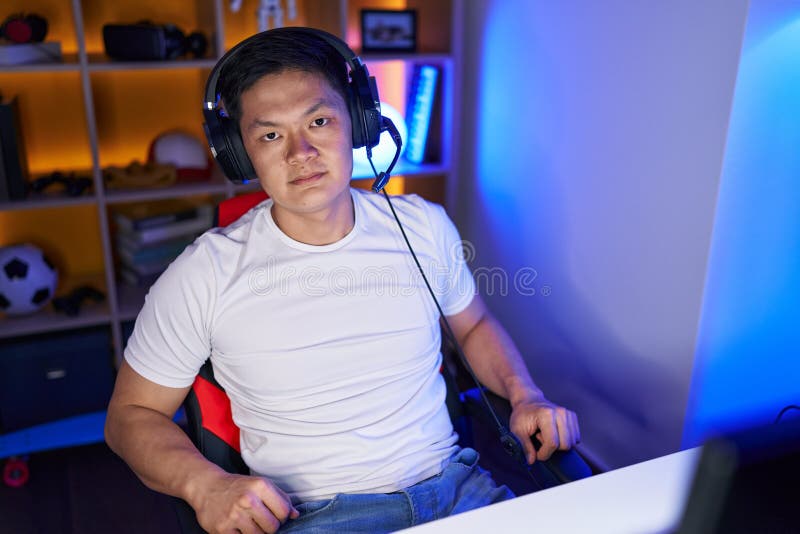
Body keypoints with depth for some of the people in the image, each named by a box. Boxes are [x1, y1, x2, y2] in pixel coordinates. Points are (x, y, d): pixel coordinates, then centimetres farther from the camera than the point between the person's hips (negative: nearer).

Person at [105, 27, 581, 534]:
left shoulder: (425, 226, 2)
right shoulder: (206, 274, -8)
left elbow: (475, 324, 19)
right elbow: (132, 412, 2)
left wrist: (526, 396, 1)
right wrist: (204, 484, -17)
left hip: (456, 488, 2)